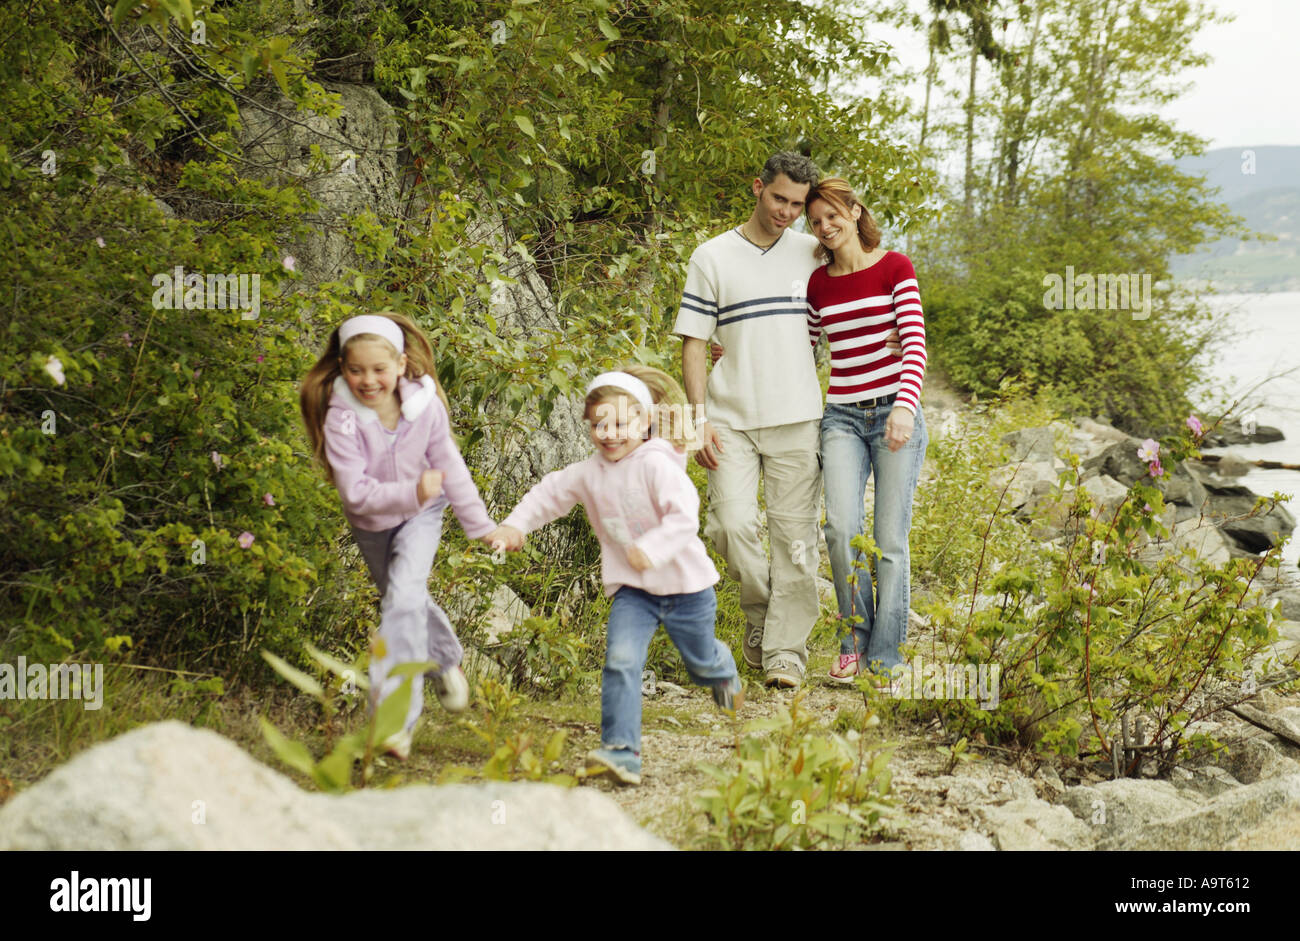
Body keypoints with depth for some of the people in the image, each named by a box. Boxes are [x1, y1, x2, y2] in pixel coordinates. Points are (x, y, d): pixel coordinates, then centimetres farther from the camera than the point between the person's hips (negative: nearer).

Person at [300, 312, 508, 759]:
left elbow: (450, 467, -9)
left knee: (404, 596, -21)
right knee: (404, 600, 20)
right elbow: (356, 492, -32)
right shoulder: (341, 418, -30)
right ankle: (447, 662, 50)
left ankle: (396, 717, -21)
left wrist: (481, 525, 0)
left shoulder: (426, 405, -24)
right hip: (371, 522, 2)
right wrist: (411, 492, -48)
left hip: (421, 515, -1)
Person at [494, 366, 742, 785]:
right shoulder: (588, 474, -1)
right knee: (621, 659, -18)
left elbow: (684, 518, -27)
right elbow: (550, 494, 14)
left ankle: (723, 670, 57)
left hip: (685, 582, -3)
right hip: (633, 589, 3)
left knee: (701, 661, 18)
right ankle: (621, 750, -18)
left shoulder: (658, 465, -19)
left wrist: (651, 549, -36)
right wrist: (516, 524, 5)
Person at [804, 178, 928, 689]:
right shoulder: (818, 283, 12)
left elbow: (915, 344, -7)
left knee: (890, 541, -4)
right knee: (841, 526, -18)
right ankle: (854, 636, 1)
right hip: (843, 417, 2)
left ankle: (885, 657, 7)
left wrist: (905, 405, -22)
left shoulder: (894, 267, 2)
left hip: (895, 414, -2)